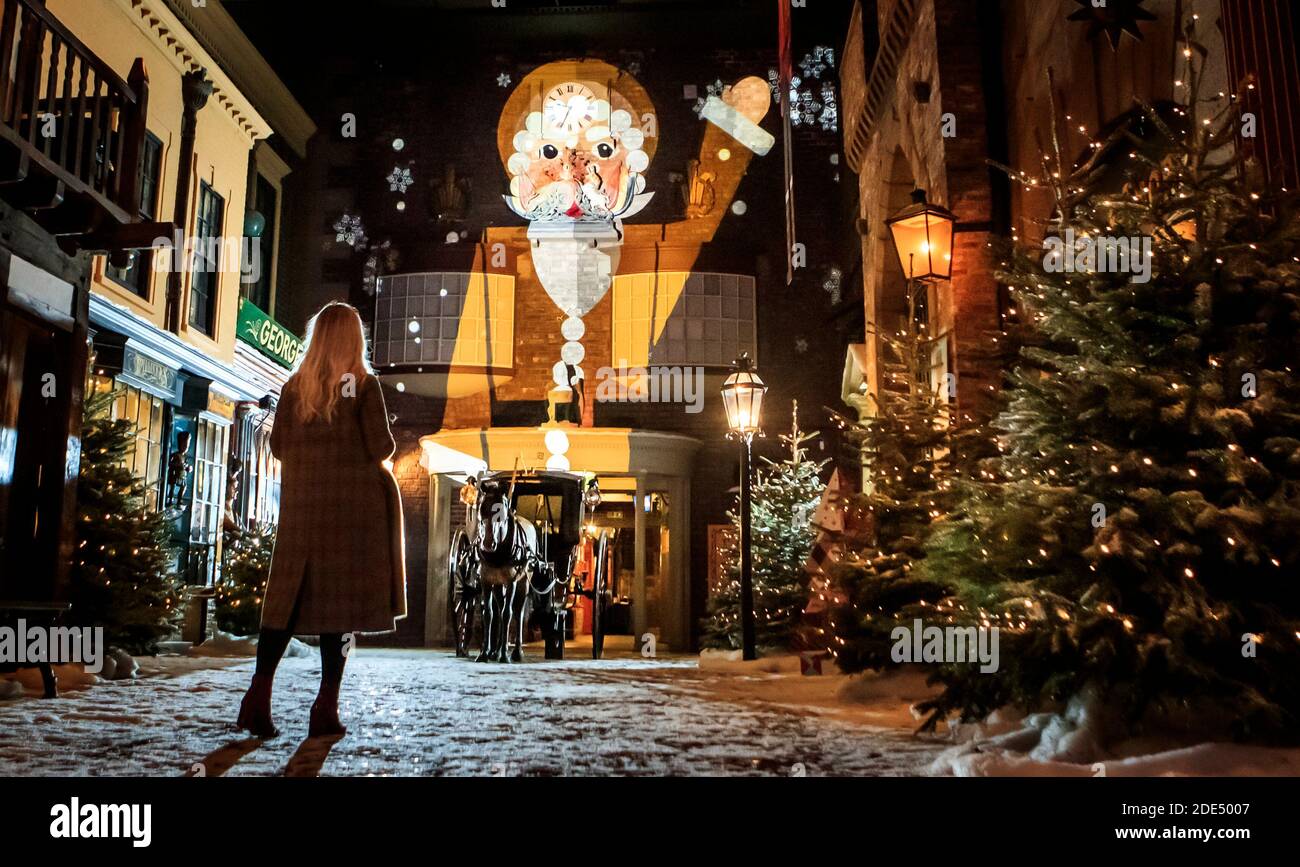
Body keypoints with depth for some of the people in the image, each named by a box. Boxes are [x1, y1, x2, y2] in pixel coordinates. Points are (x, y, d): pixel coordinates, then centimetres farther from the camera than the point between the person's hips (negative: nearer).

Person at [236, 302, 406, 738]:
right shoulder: (364, 383, -4)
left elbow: (278, 445, 9)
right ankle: (326, 707, 3)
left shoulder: (295, 385, 7)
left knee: (289, 597, 8)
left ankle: (259, 694, -1)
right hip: (355, 502, -3)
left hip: (302, 502, 4)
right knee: (343, 600, 1)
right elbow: (381, 447, -8)